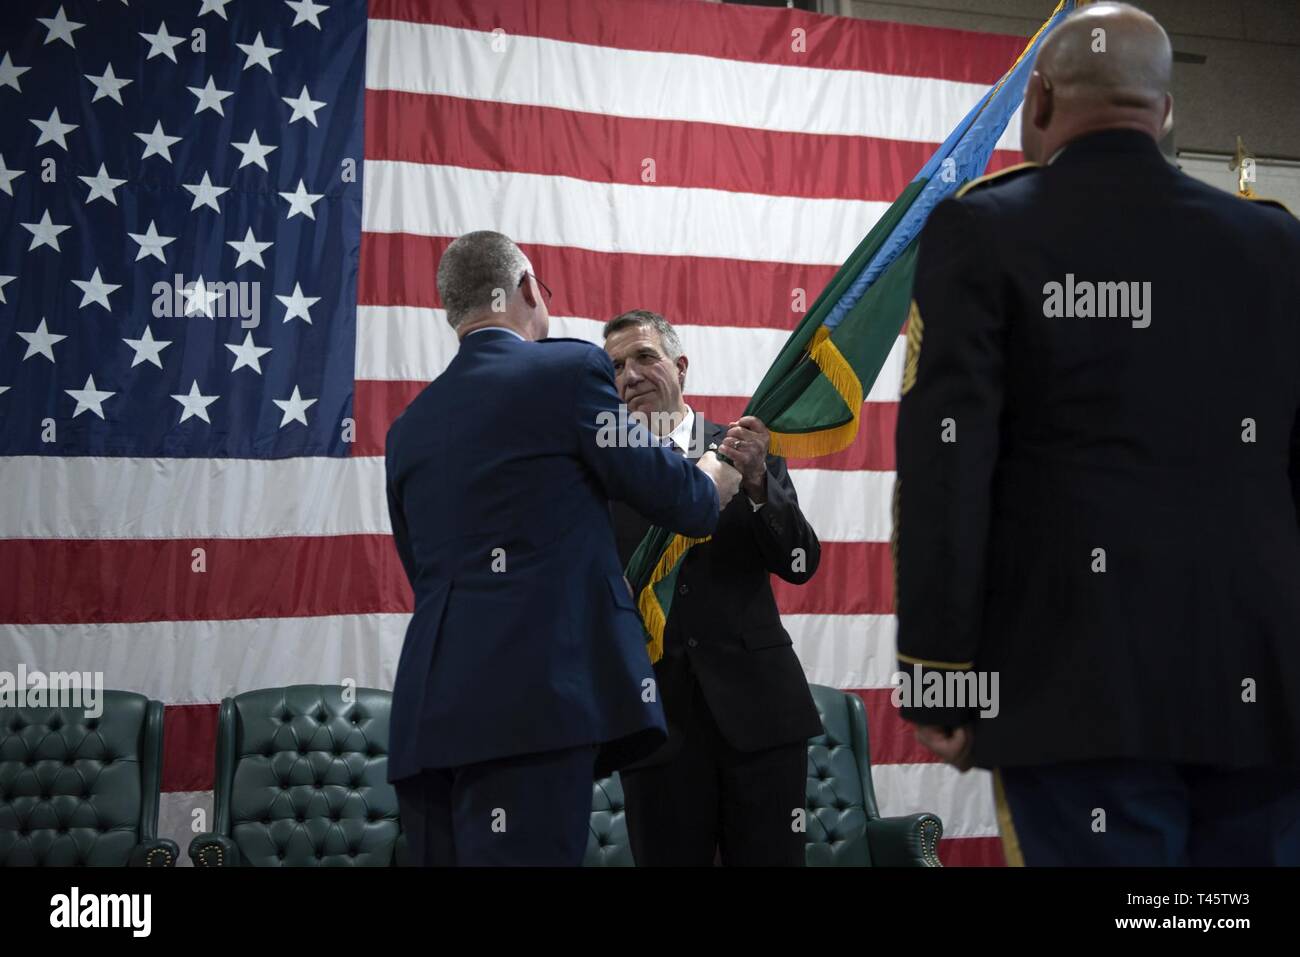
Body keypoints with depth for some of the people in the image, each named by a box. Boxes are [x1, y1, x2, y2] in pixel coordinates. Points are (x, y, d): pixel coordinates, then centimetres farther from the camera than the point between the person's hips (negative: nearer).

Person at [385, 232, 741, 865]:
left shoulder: (409, 426, 17)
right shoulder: (569, 369, 0)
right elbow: (667, 493, 5)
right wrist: (714, 483, 28)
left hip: (430, 704, 7)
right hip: (534, 694, -6)